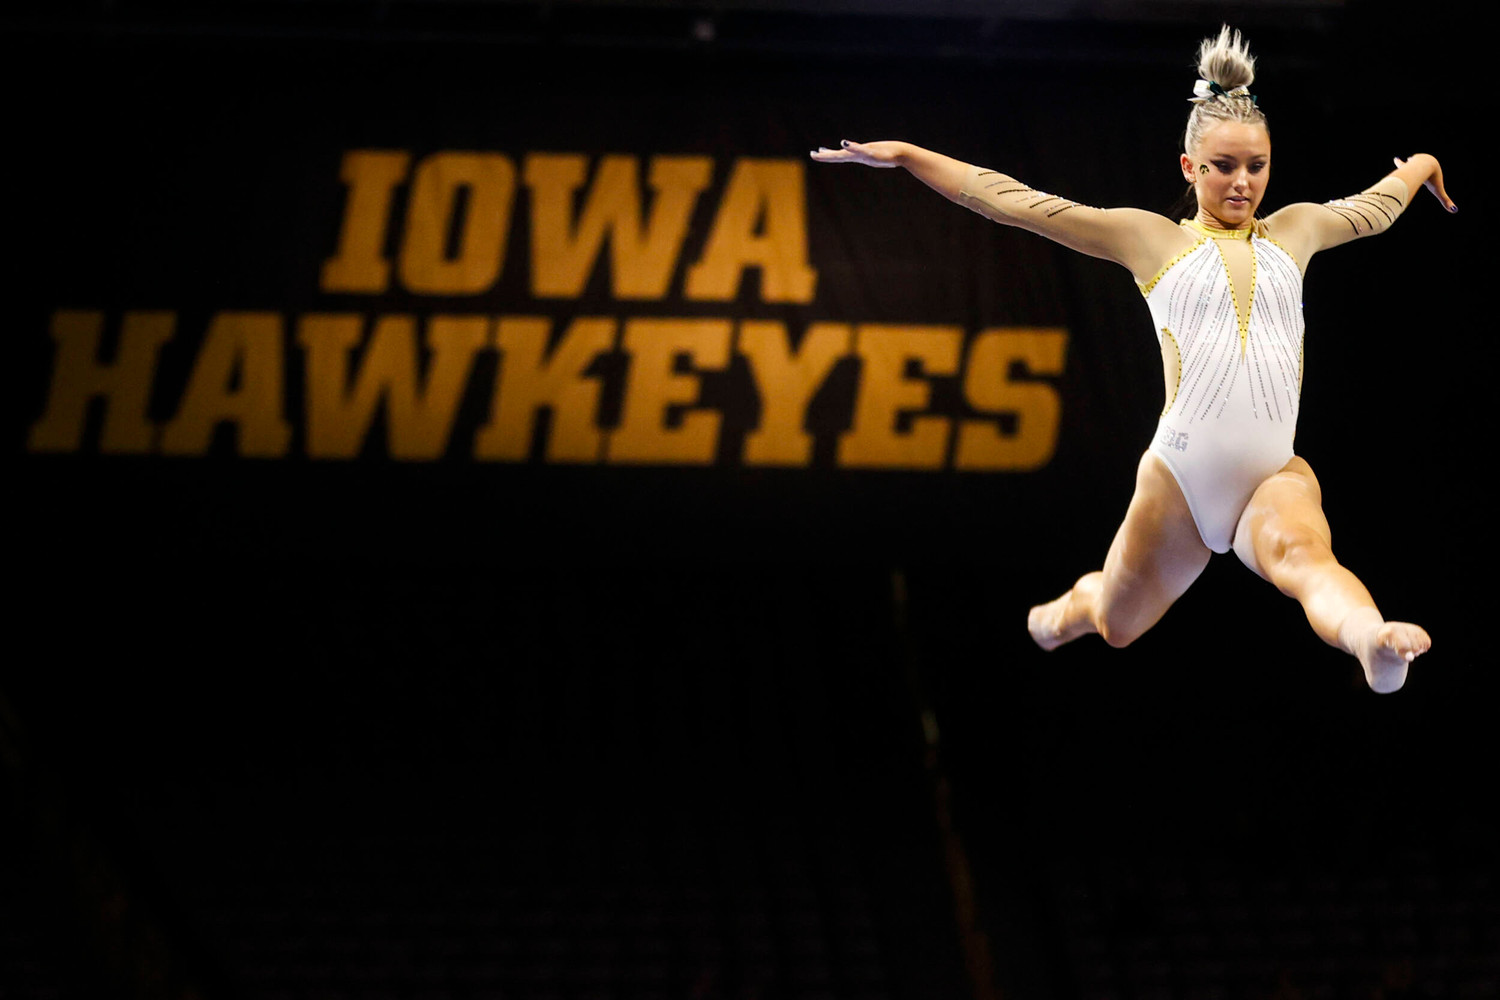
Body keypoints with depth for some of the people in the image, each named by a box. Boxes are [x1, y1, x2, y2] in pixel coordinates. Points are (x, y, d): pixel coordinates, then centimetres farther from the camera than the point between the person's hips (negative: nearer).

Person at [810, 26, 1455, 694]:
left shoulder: (1293, 231, 19)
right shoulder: (1152, 239, 9)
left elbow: (1377, 206, 41)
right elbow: (1012, 201, 8)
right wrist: (904, 156, 6)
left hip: (1275, 476, 0)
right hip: (1180, 479, 0)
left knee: (1302, 551, -35)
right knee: (1118, 626, 20)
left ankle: (1372, 640, -65)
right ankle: (1083, 600, 57)